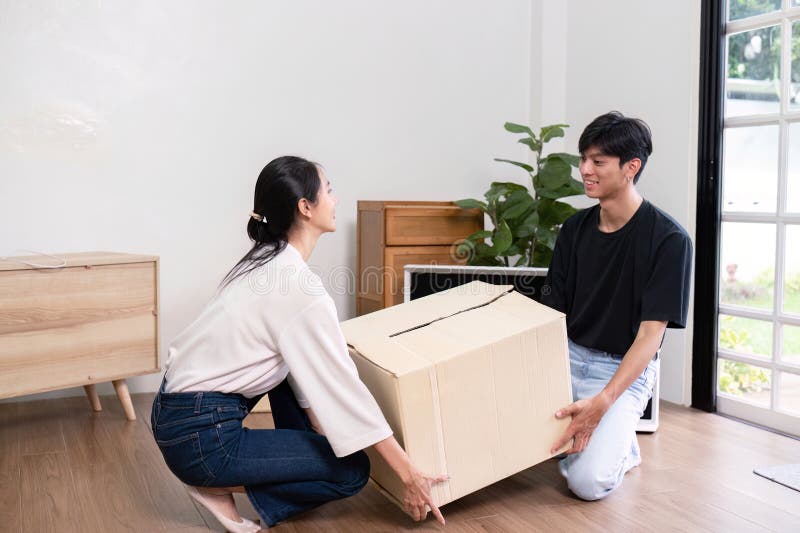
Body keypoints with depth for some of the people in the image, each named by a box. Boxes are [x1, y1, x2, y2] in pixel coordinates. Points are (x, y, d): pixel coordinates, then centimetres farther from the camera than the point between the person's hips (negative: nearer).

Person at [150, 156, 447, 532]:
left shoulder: (267, 260, 7)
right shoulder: (300, 286, -21)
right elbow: (344, 388, -18)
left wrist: (321, 431, 19)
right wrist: (410, 475, -12)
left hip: (179, 407, 9)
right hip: (200, 435, -9)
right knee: (352, 471, 2)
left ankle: (298, 455, 25)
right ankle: (219, 486, 0)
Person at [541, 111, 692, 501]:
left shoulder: (669, 239, -14)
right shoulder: (575, 228, 4)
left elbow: (651, 334, -17)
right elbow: (552, 312, 6)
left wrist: (602, 402, -28)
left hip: (625, 369, -5)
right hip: (567, 354, 5)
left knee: (588, 481, -23)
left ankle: (620, 443, 10)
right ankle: (573, 430, 7)